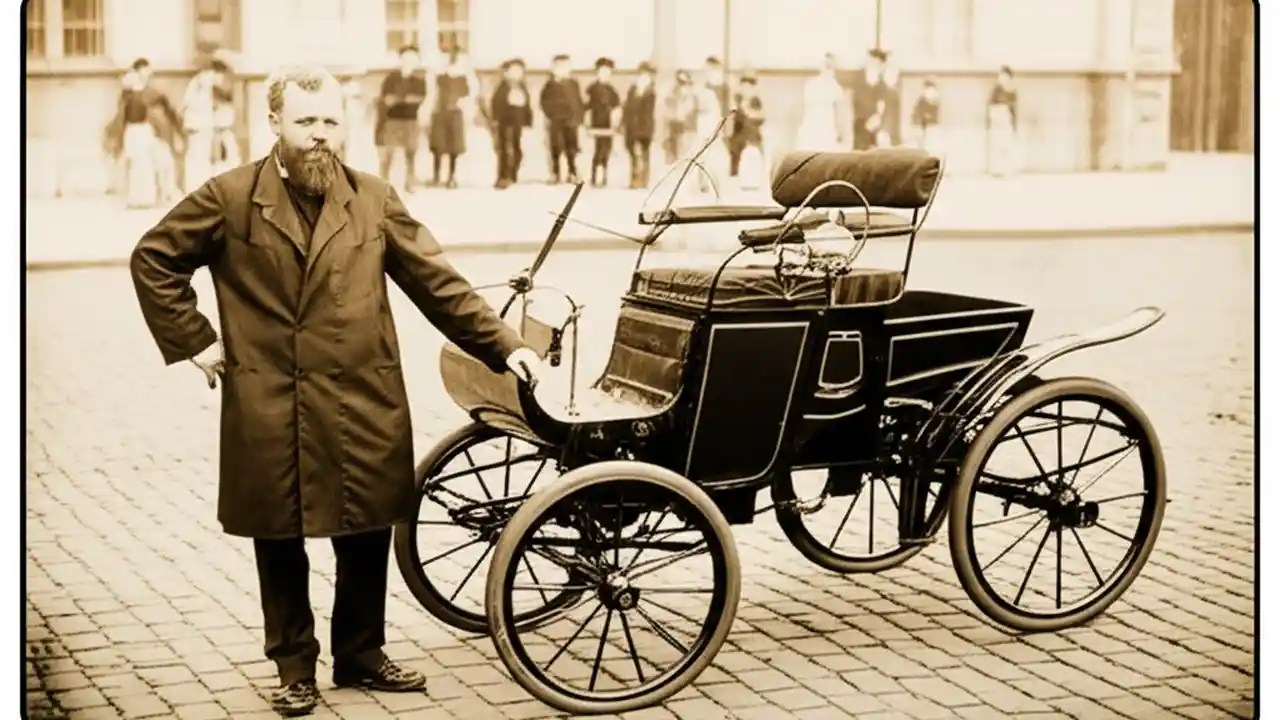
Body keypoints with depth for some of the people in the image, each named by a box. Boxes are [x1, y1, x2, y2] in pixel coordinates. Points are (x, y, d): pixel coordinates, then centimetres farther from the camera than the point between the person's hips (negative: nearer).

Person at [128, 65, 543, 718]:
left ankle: (361, 655, 28)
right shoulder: (230, 197, 0)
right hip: (268, 411, -2)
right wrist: (194, 341, 1)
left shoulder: (375, 199, 8)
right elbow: (154, 258, 7)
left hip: (364, 407, 2)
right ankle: (295, 667, 23)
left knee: (368, 540, 9)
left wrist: (503, 345, 1)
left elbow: (436, 280, 7)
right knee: (280, 544, 7)